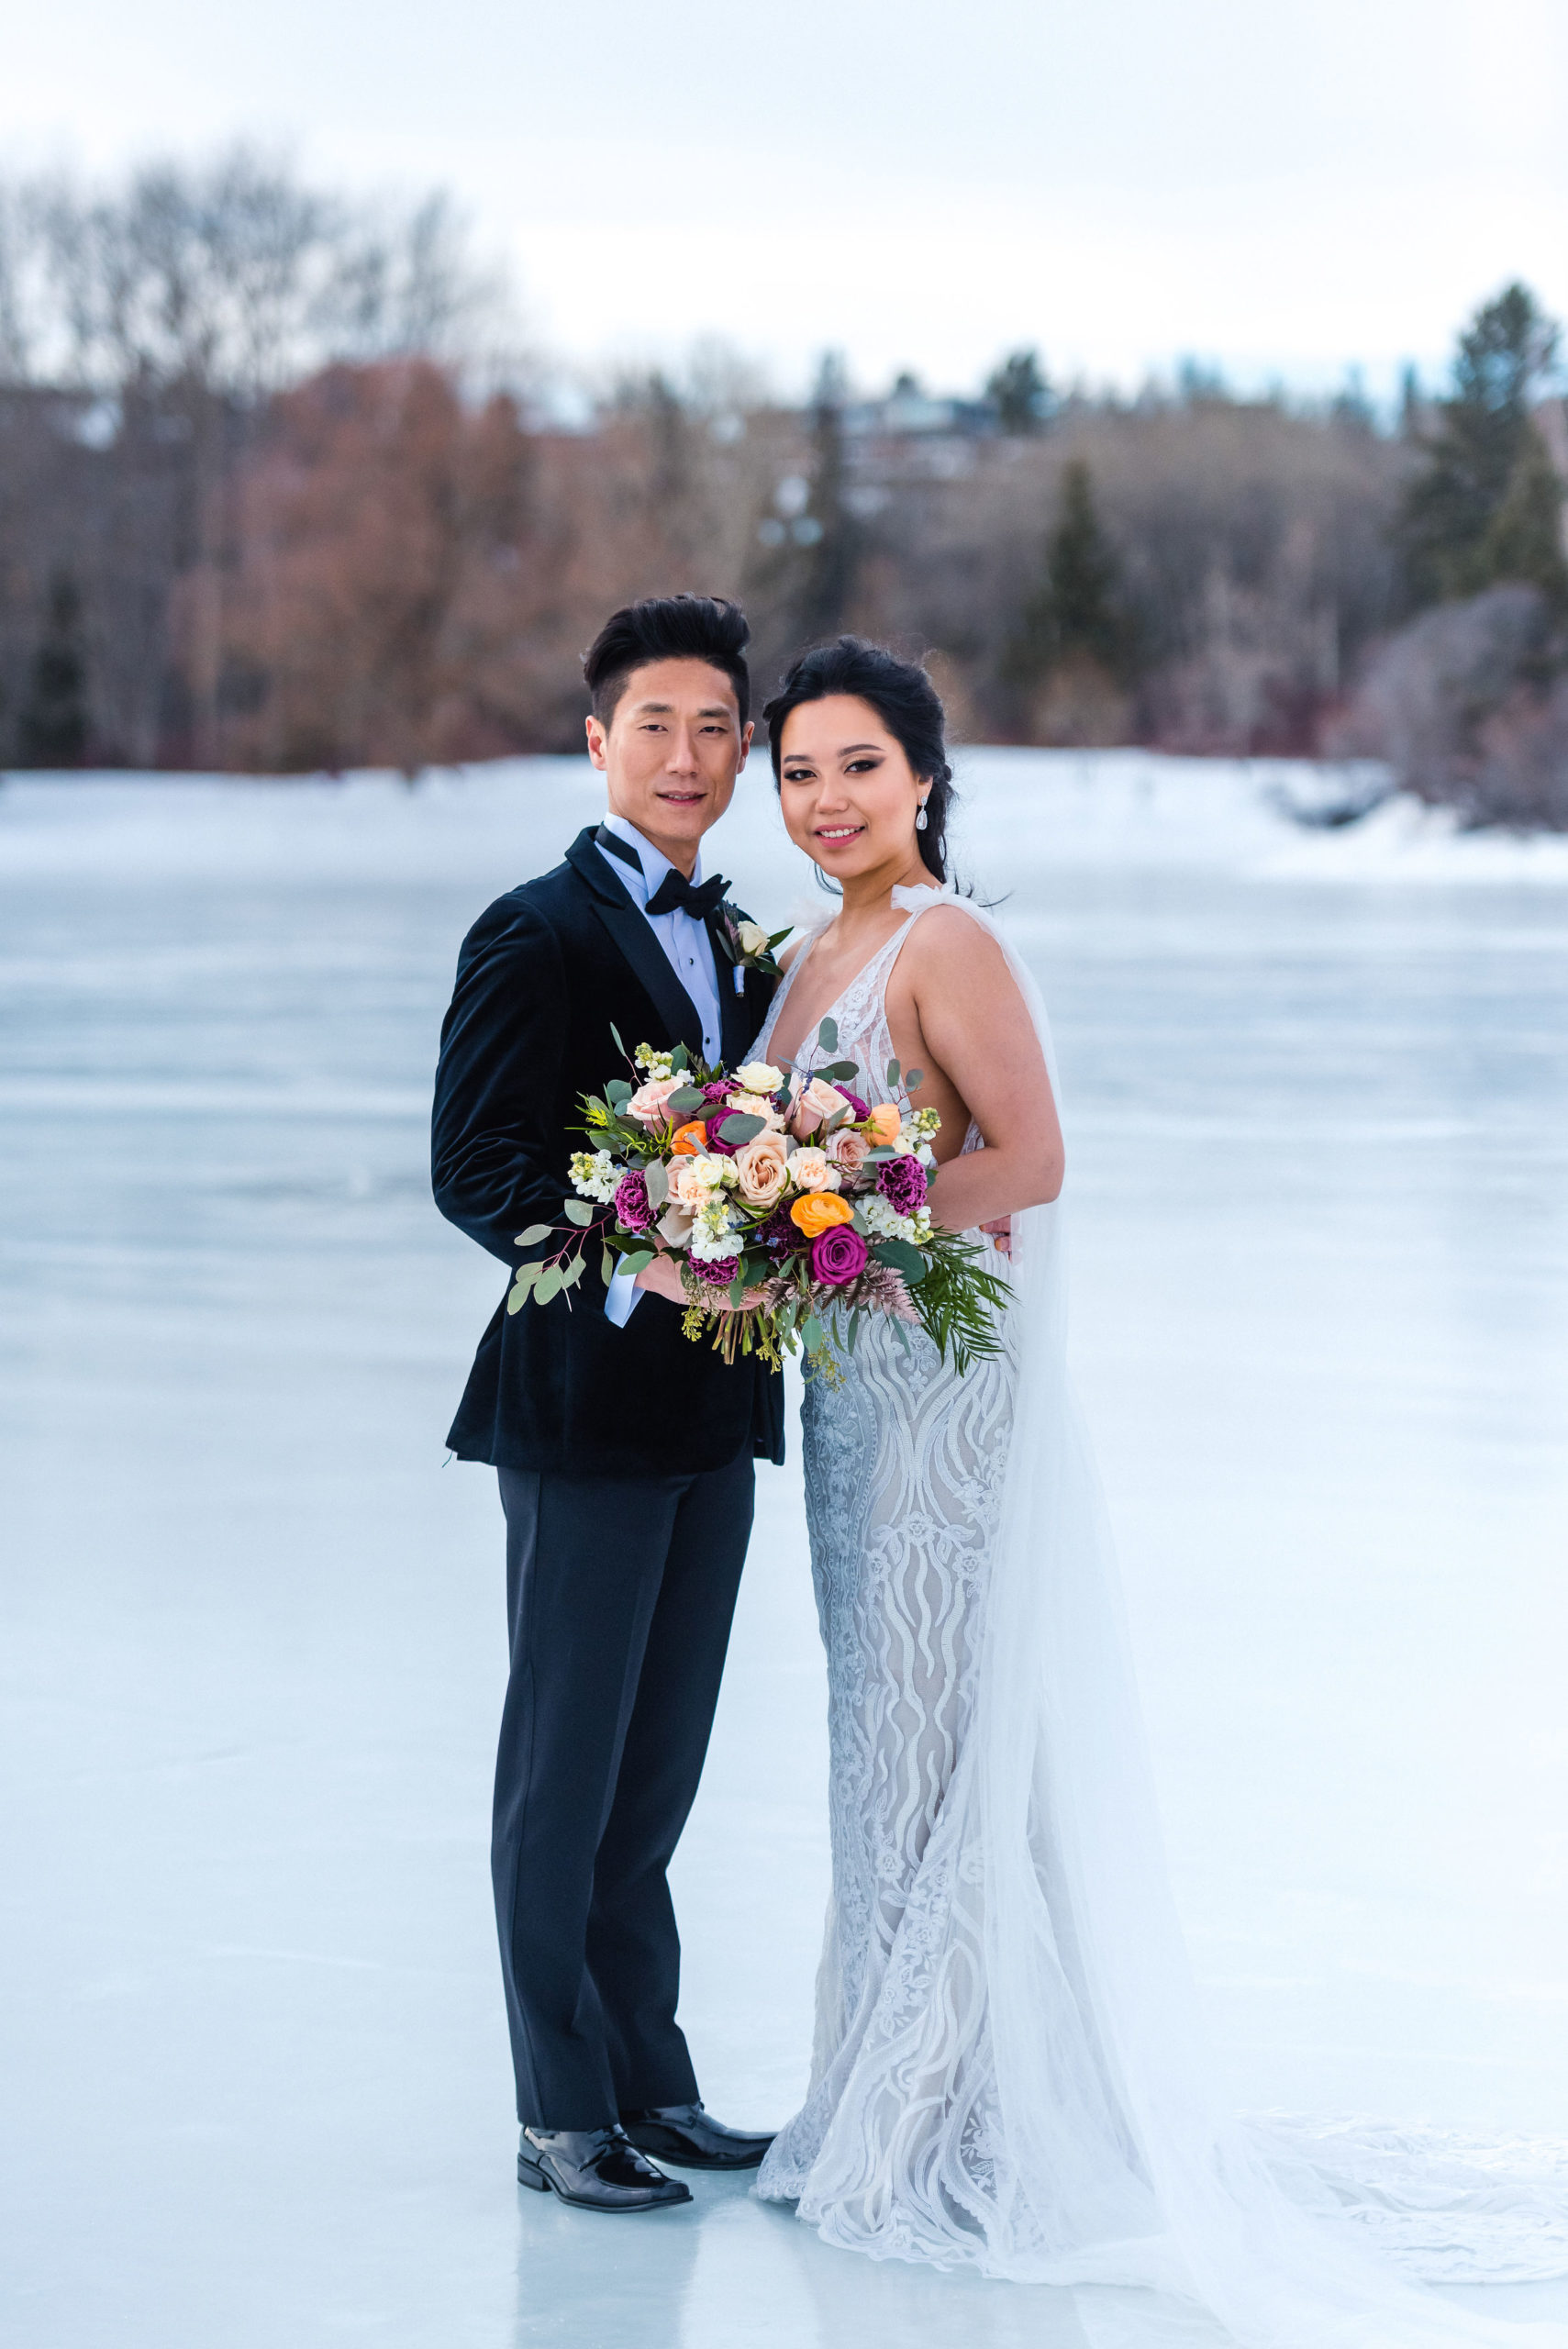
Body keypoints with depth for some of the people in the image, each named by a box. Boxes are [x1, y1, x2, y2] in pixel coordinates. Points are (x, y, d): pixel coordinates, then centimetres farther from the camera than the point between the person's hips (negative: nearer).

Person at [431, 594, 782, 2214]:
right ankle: (562, 2114, 10)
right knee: (566, 1762, 1)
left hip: (712, 1407, 7)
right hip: (584, 1402, -7)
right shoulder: (538, 934, -9)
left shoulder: (739, 945, 14)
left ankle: (648, 2085, 23)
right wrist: (627, 1273, -25)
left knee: (660, 1764, 14)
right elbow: (471, 1168, -15)